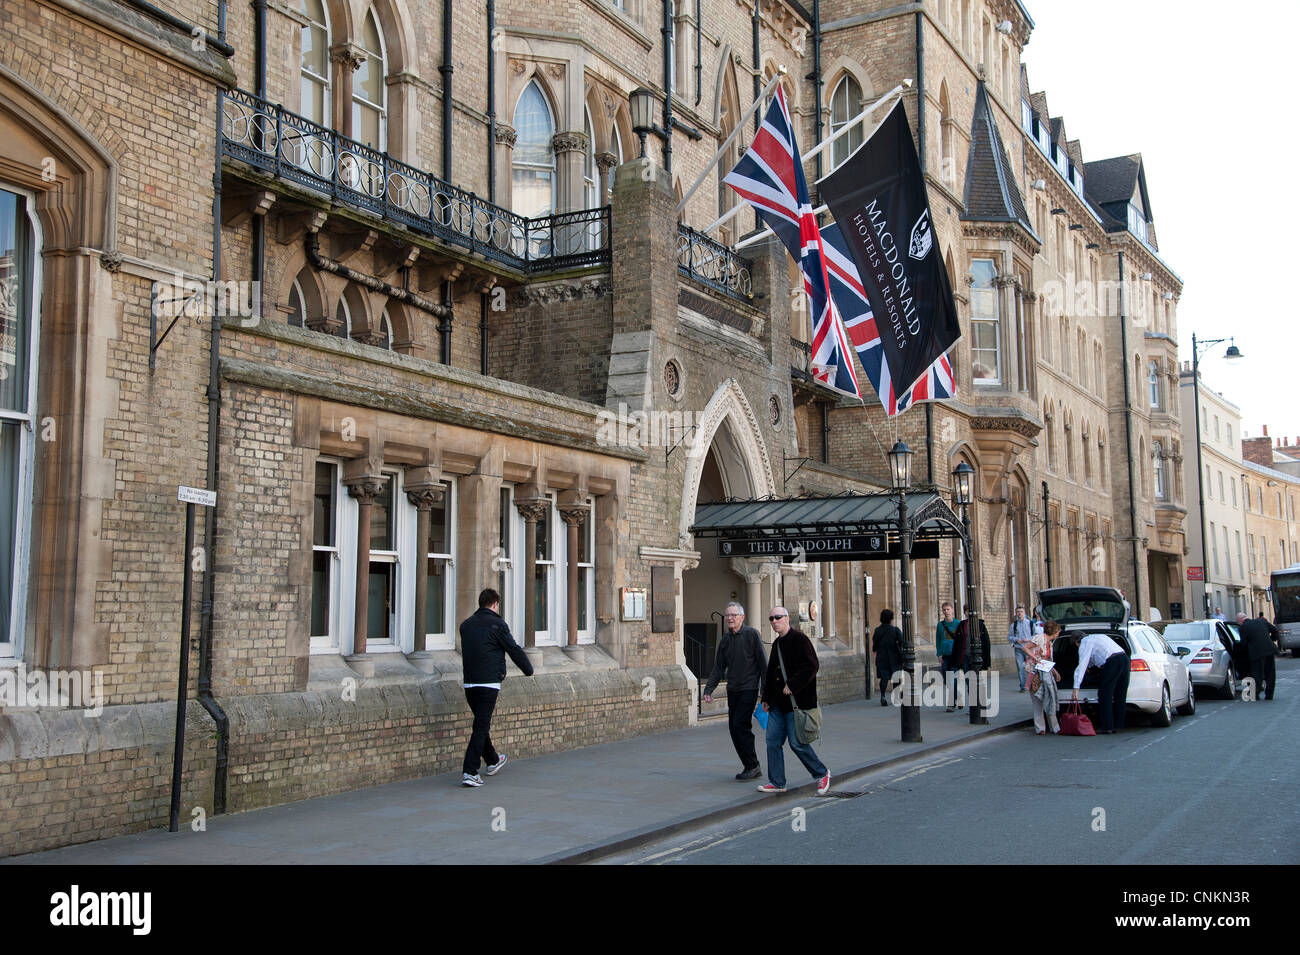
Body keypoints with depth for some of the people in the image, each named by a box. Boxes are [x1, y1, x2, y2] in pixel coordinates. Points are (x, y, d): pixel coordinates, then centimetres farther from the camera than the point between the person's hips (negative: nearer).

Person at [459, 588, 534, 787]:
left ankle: (493, 761, 38)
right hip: (488, 682, -7)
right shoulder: (496, 624, -7)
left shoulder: (466, 625, 11)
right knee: (481, 727, -6)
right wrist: (528, 670, 11)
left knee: (482, 723, 21)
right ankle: (469, 772, -12)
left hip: (469, 683, 7)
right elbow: (514, 649, -3)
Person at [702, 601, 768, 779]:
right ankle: (750, 767, 13)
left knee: (740, 725, -14)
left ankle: (752, 766, -2)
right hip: (732, 690, 6)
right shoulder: (726, 639, 11)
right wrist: (708, 690, 3)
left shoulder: (752, 634, -6)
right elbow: (718, 668, 14)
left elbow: (763, 664, -6)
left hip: (749, 689, -6)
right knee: (734, 728, 4)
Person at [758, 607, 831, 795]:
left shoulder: (799, 639, -10)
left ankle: (821, 774, 13)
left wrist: (792, 685, -20)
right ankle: (776, 782, 14)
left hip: (796, 701, -8)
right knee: (773, 741, 6)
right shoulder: (777, 644, 17)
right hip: (778, 703, 8)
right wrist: (766, 698, 22)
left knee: (797, 743, -6)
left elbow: (811, 666, -19)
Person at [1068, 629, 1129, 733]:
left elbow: (1081, 666, -5)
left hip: (1112, 662, -8)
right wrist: (1088, 665, 64)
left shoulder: (1084, 644, 5)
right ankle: (1117, 725, 19)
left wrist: (1076, 689, -9)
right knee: (1120, 695, 15)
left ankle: (1107, 726, -3)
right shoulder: (1098, 636, 30)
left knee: (1105, 694, -1)